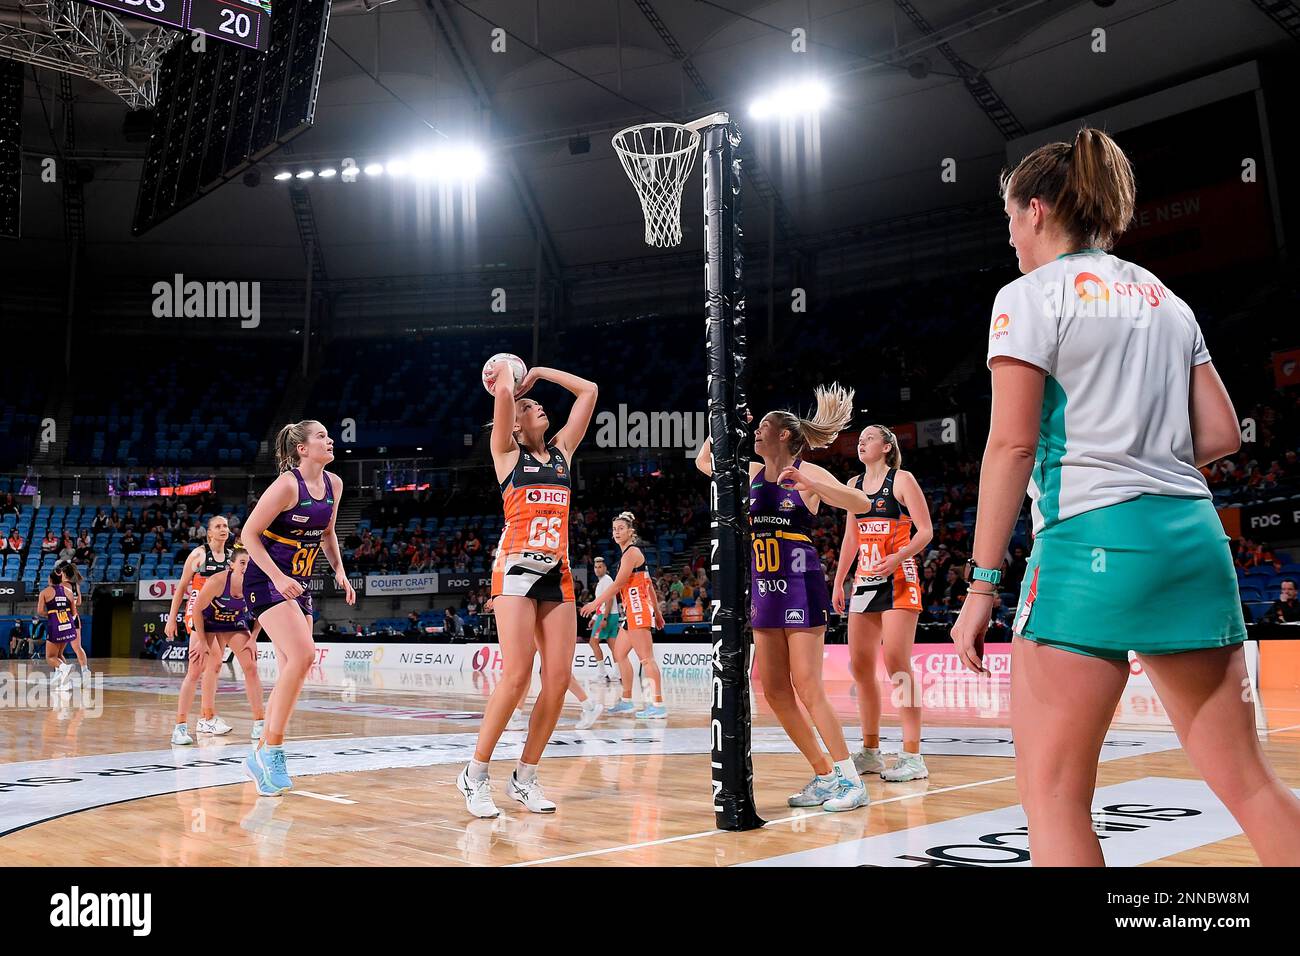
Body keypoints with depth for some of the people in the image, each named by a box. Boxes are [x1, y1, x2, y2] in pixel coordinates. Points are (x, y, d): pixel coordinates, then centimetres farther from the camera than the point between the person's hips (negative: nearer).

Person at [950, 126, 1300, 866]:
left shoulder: (1031, 296, -1)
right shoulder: (1165, 298, 18)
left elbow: (1012, 444, -9)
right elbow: (1222, 433, 15)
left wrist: (982, 583, -9)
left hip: (1091, 538, -7)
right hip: (1194, 536, 7)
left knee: (1052, 788, -1)